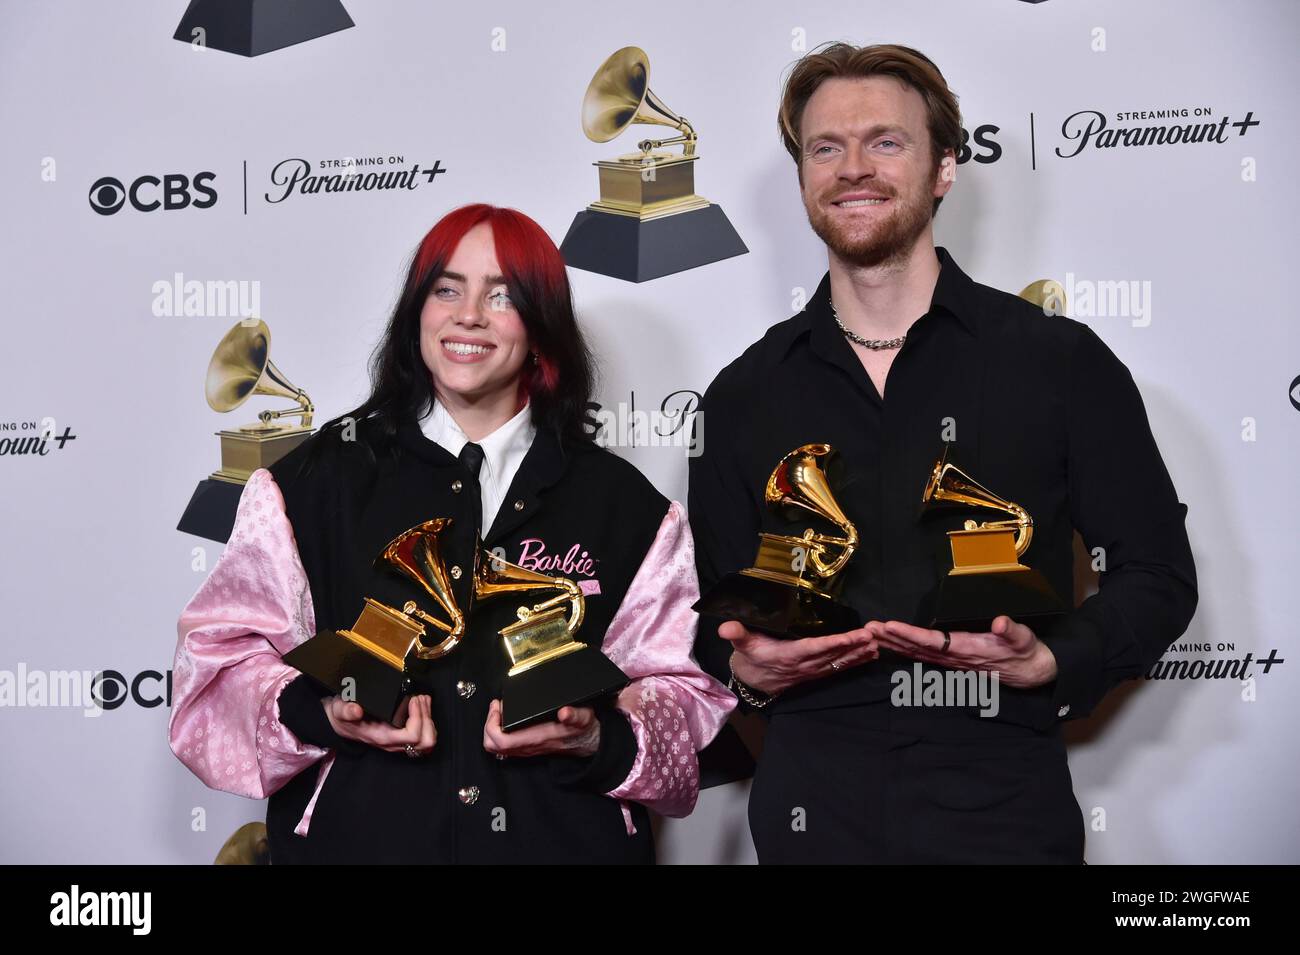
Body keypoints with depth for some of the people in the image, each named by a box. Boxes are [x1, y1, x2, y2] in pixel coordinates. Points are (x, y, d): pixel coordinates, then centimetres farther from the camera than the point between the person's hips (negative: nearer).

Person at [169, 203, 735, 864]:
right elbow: (223, 654, 2)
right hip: (358, 834, 0)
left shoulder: (624, 506, 3)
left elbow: (686, 691, 2)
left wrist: (598, 738, -18)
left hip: (561, 836, 1)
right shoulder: (313, 481, 2)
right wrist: (315, 712, -17)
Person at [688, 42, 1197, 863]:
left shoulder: (1062, 363, -2)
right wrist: (744, 668, -9)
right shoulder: (747, 394, 5)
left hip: (1004, 812, -2)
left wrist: (1049, 663, -15)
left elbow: (1157, 575, 2)